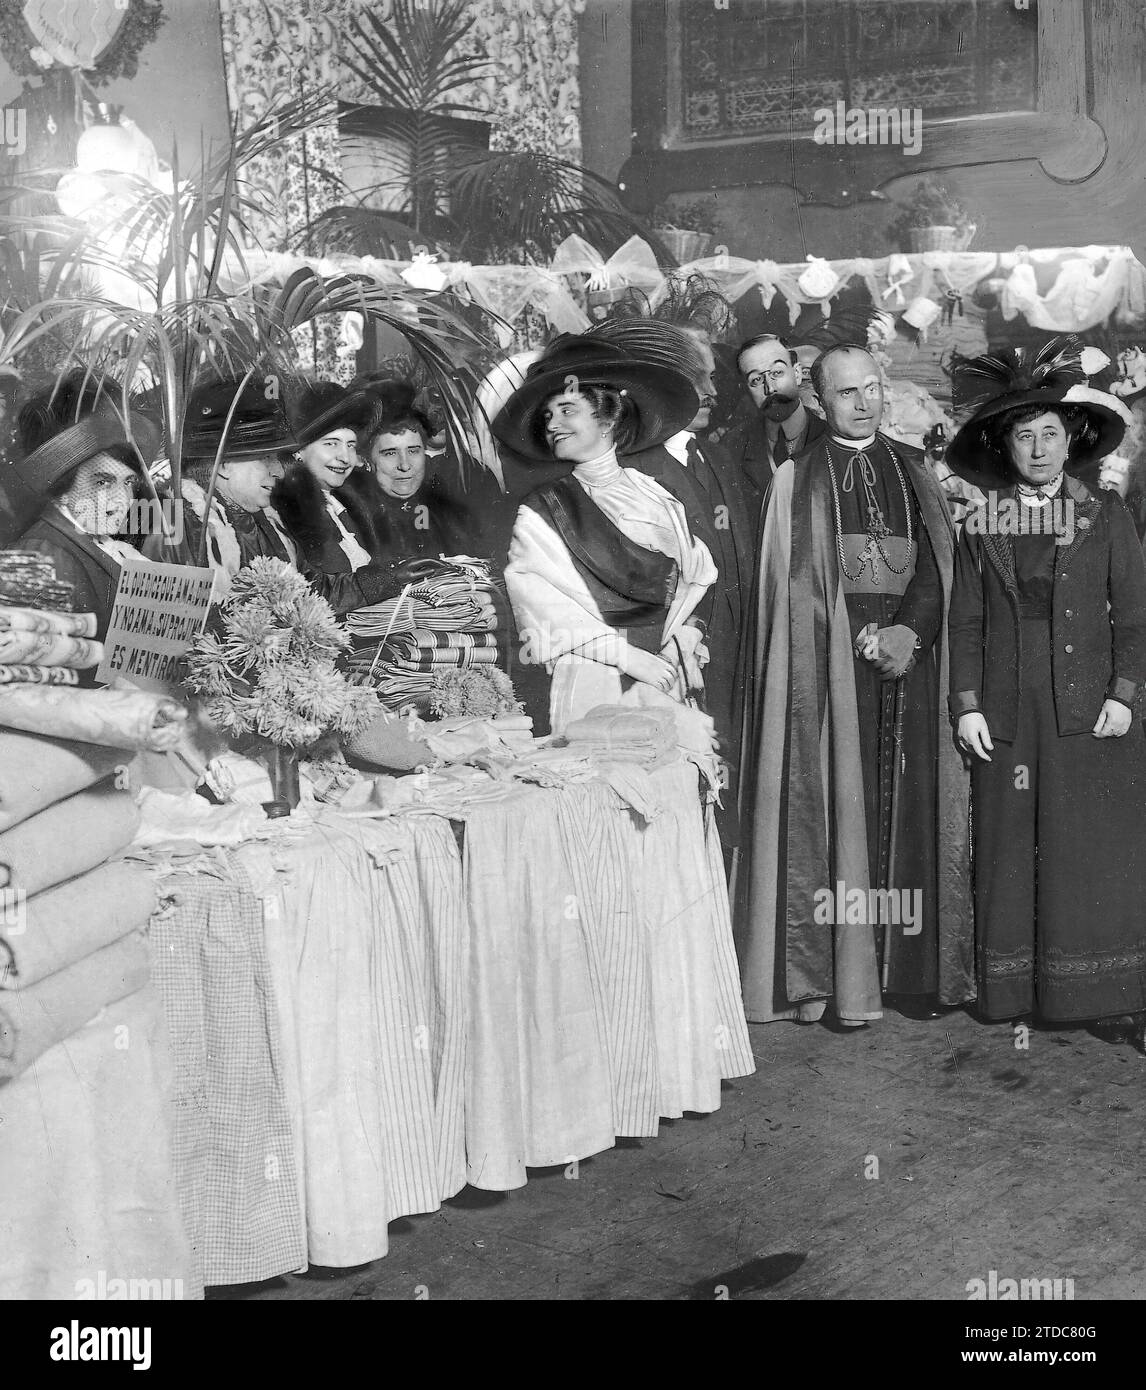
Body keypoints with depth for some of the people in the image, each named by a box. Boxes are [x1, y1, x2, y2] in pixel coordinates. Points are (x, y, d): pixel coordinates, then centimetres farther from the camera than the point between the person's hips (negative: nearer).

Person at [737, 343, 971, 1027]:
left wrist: (910, 632, -9)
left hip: (909, 652, 3)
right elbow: (798, 583, -1)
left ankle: (911, 960, 6)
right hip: (828, 657, -3)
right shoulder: (797, 478, 6)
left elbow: (938, 561, 7)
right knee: (840, 799, -6)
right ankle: (835, 968, -4)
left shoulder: (915, 471, 16)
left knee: (906, 799, 0)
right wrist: (863, 638, -10)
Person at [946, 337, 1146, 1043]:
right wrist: (967, 704, -1)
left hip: (1089, 710, -1)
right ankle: (1012, 992, 12)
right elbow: (966, 622, 7)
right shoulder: (982, 525, 8)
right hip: (1006, 713, 1)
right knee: (1011, 851, 3)